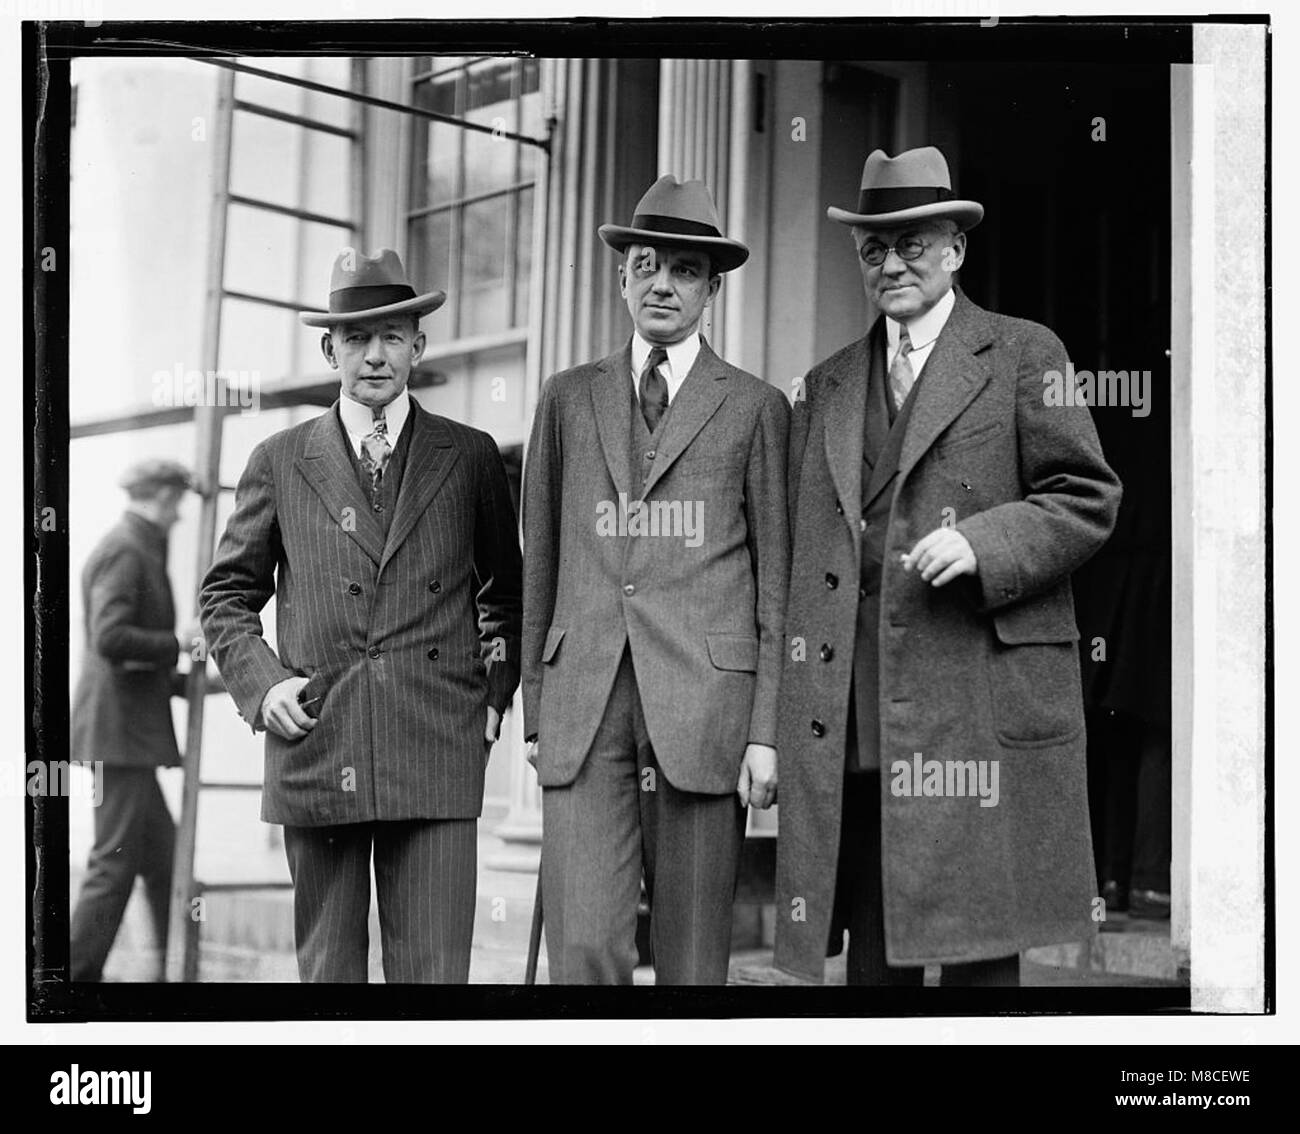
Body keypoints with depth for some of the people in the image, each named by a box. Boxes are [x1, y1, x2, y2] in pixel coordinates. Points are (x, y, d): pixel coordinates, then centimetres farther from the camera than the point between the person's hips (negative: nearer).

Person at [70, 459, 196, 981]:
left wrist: (180, 679, 21)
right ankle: (78, 971, -1)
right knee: (115, 863, -6)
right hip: (120, 728, -10)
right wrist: (176, 643, -13)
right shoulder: (125, 551, -13)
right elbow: (110, 639, -24)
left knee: (163, 859, 13)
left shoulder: (137, 548, 18)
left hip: (133, 731, 10)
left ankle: (174, 970, 19)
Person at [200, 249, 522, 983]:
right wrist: (261, 682, 1)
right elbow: (227, 595, 16)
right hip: (315, 747, 1)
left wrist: (496, 694, 8)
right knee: (326, 968, 7)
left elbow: (509, 593, 20)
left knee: (435, 971, -4)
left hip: (438, 752, -1)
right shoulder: (280, 462, 11)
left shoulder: (471, 458, 11)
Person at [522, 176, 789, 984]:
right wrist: (535, 710, 10)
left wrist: (767, 731, -3)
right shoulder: (569, 400, 15)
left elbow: (775, 580, 5)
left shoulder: (756, 408, 8)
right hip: (584, 704, 2)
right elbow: (540, 562, 16)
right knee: (583, 950, -8)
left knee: (693, 959, 2)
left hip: (705, 698, -1)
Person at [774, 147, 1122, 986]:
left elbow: (1088, 500, 3)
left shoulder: (1024, 356, 7)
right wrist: (782, 708, 9)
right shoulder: (826, 385, 20)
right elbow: (802, 551, 18)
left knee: (981, 948, -1)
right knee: (871, 956, 6)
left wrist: (982, 542, -15)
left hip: (980, 712, -4)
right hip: (850, 725, 4)